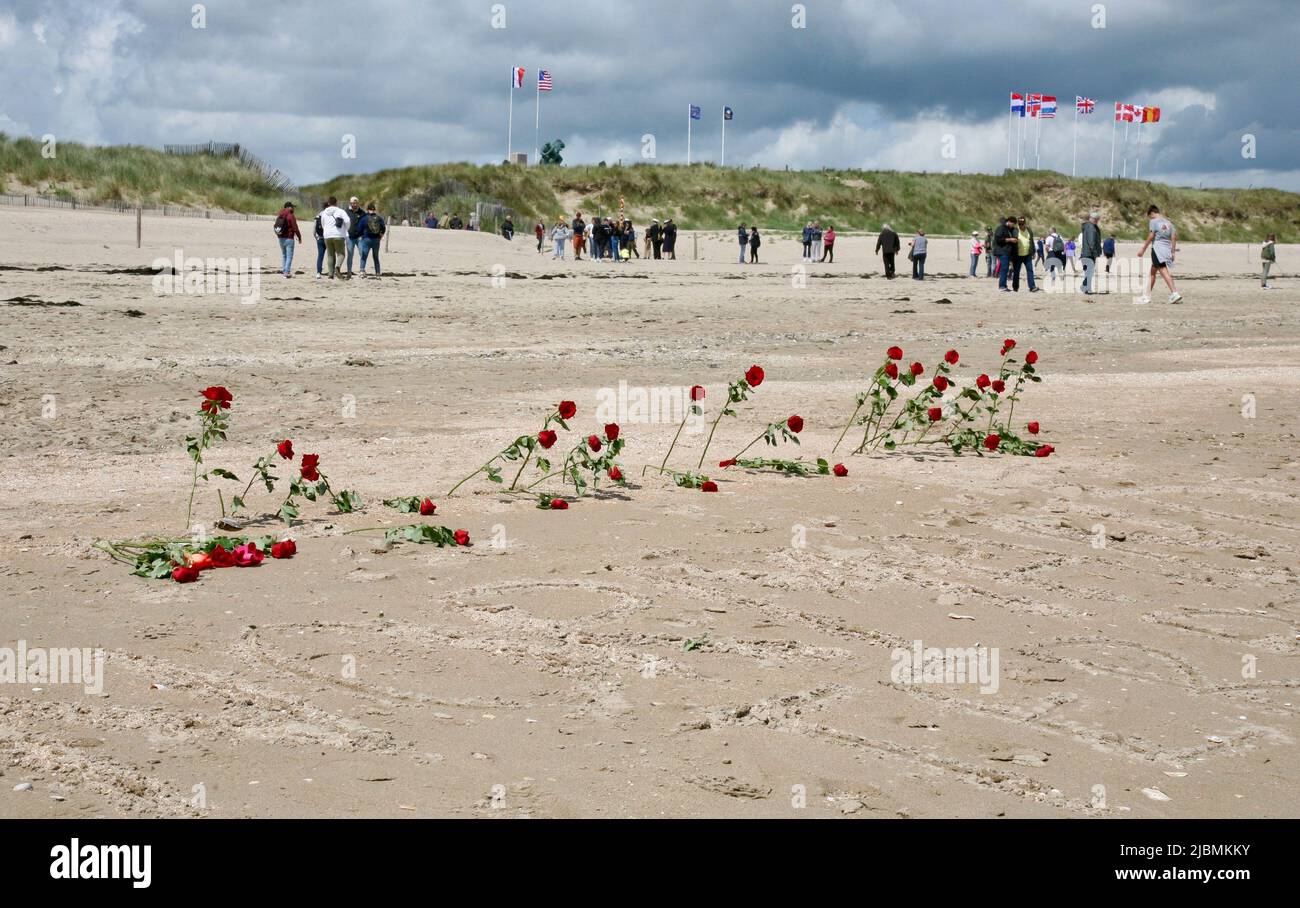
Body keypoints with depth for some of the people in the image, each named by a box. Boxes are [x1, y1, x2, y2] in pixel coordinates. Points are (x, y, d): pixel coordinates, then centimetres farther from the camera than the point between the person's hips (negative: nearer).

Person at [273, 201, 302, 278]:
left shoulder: (279, 216, 9)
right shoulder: (290, 216, -13)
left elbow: (276, 226, 15)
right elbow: (295, 228, -14)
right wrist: (299, 237, -4)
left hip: (280, 238, 7)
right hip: (289, 238, -7)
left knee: (284, 255, 17)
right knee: (289, 256, -4)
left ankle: (285, 270, 18)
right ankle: (287, 272, -10)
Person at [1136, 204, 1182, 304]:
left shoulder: (1153, 221, -1)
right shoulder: (1168, 222, 17)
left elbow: (1151, 236, -9)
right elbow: (1173, 237, 13)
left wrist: (1143, 249, -6)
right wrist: (1173, 252, 16)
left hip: (1158, 248, -7)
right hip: (1167, 248, 7)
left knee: (1164, 271, -9)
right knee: (1152, 272, 11)